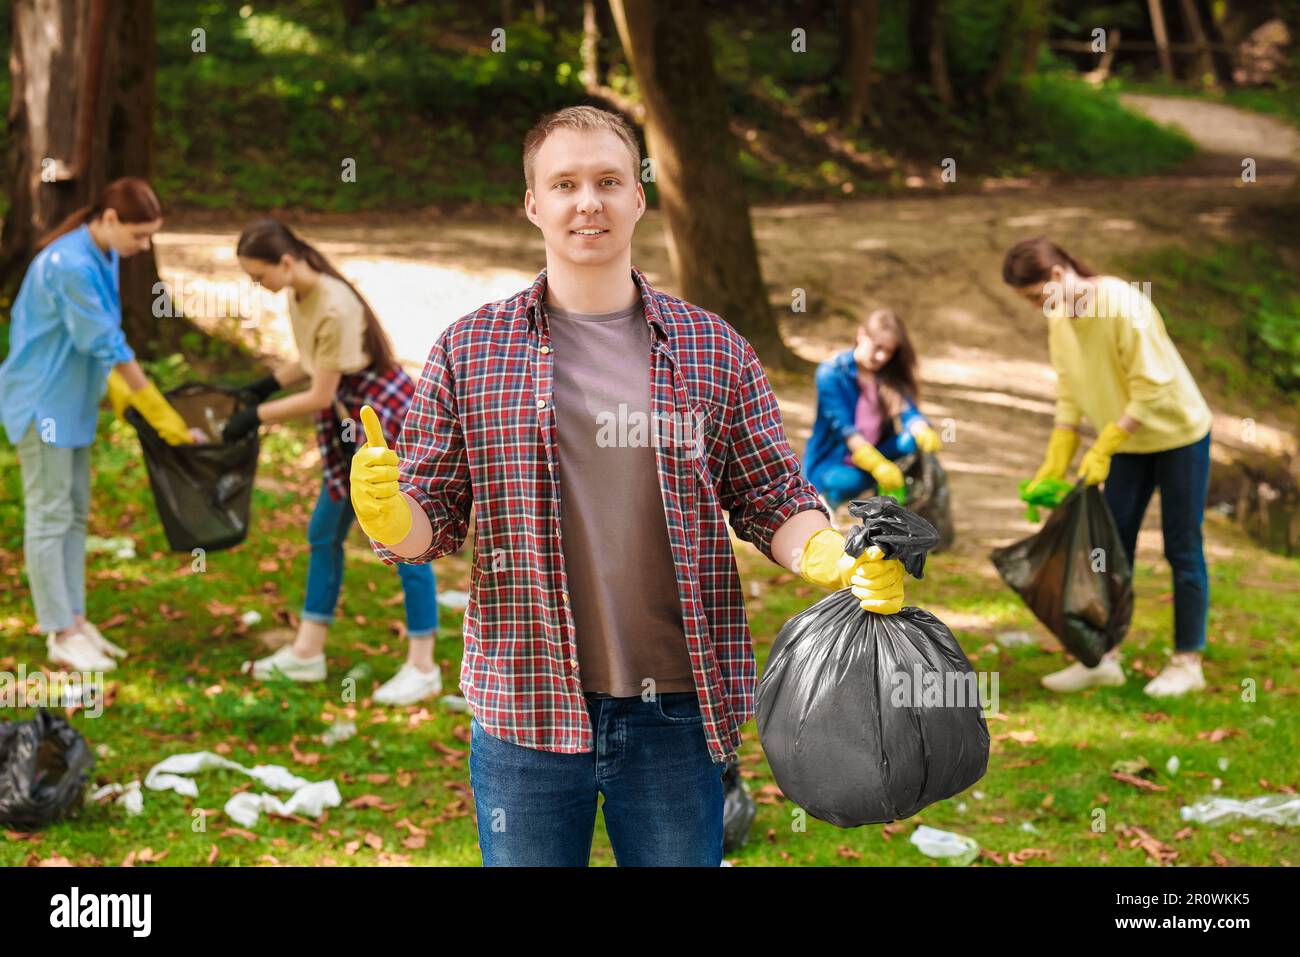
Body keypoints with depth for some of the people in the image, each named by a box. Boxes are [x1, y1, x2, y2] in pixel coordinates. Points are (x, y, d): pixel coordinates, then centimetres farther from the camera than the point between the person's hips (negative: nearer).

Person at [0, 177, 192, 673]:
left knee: (75, 514, 12)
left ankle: (73, 621, 20)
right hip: (43, 401, -9)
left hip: (71, 400, 9)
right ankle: (62, 635, 2)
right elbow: (106, 344, -23)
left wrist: (114, 385, 11)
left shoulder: (101, 256, 3)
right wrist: (159, 413, -18)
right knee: (49, 516, -2)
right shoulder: (70, 266, -25)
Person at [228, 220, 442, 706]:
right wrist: (266, 385, 3)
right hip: (350, 431, 10)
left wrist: (256, 416, -15)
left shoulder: (334, 309, -27)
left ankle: (422, 668, 5)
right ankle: (308, 653, 22)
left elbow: (320, 396, -22)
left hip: (389, 423, -10)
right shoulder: (299, 296, 0)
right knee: (324, 533, 13)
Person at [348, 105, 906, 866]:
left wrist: (839, 561, -15)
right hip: (525, 713, 0)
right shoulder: (469, 350, 4)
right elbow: (432, 522, 5)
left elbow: (776, 503, 6)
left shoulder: (715, 350, 5)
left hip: (677, 715, 1)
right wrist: (386, 512, -18)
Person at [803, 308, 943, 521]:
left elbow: (908, 412, -12)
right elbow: (844, 428, -25)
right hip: (829, 462, -5)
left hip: (874, 453, 5)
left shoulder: (891, 375, 2)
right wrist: (878, 465, -40)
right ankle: (828, 500, -6)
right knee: (852, 482, -39)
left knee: (914, 442, -23)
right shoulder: (831, 373, -15)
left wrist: (924, 434, -38)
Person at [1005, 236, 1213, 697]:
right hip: (1128, 443, 7)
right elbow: (1069, 392, 4)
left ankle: (1188, 663, 8)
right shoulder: (1059, 319, -3)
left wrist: (1102, 450, -25)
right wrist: (1055, 462, -3)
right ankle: (1105, 656, 12)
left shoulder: (1123, 304, -26)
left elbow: (1152, 388, -25)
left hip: (1179, 435, -7)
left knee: (1182, 550, 0)